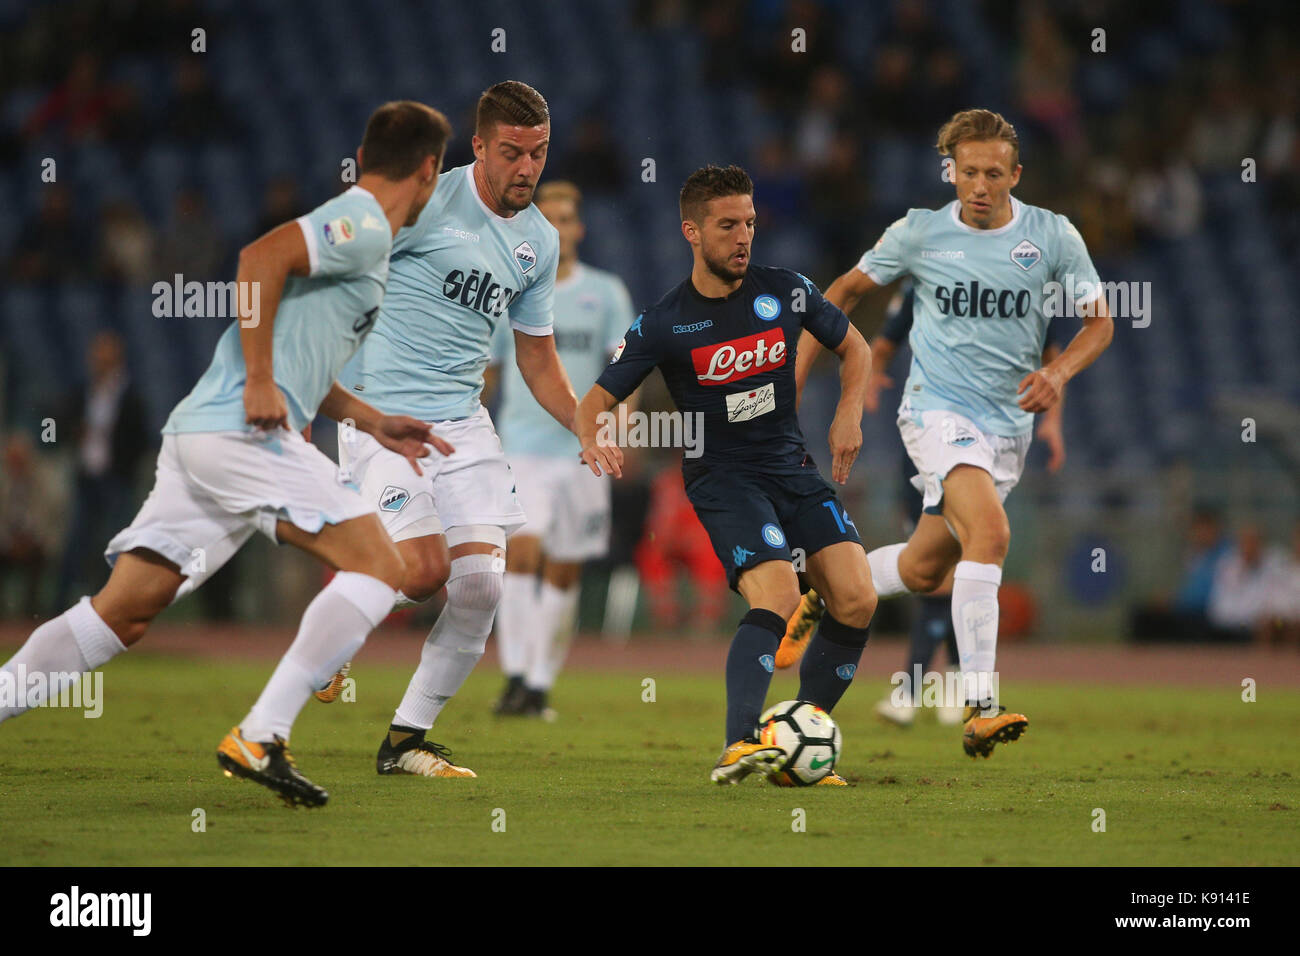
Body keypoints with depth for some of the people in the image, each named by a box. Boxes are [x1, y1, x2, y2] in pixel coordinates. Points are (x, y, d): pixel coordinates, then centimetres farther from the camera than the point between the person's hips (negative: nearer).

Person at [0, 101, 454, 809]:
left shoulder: (355, 231, 26)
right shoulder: (364, 227, -5)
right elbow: (262, 256, -21)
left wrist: (375, 424, 28)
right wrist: (260, 383, -22)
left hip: (200, 432, 10)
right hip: (243, 433, -10)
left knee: (122, 614, 6)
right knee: (377, 567, -10)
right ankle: (258, 738, -16)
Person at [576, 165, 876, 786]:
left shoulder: (784, 291, 3)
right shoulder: (664, 325, -5)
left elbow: (853, 347, 18)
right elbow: (597, 399, -2)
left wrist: (850, 414, 1)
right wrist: (593, 437, -25)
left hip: (794, 469, 4)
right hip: (722, 478, -4)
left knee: (857, 600, -13)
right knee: (776, 594, -29)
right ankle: (737, 749, -36)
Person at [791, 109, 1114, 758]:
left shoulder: (1053, 236, -2)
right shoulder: (920, 232, -4)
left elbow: (1099, 322, 6)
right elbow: (846, 291, 11)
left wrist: (1059, 373, -14)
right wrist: (794, 377, 6)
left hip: (1008, 423, 4)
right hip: (937, 409, -4)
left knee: (923, 571, 13)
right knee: (991, 533, -27)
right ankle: (980, 709, -31)